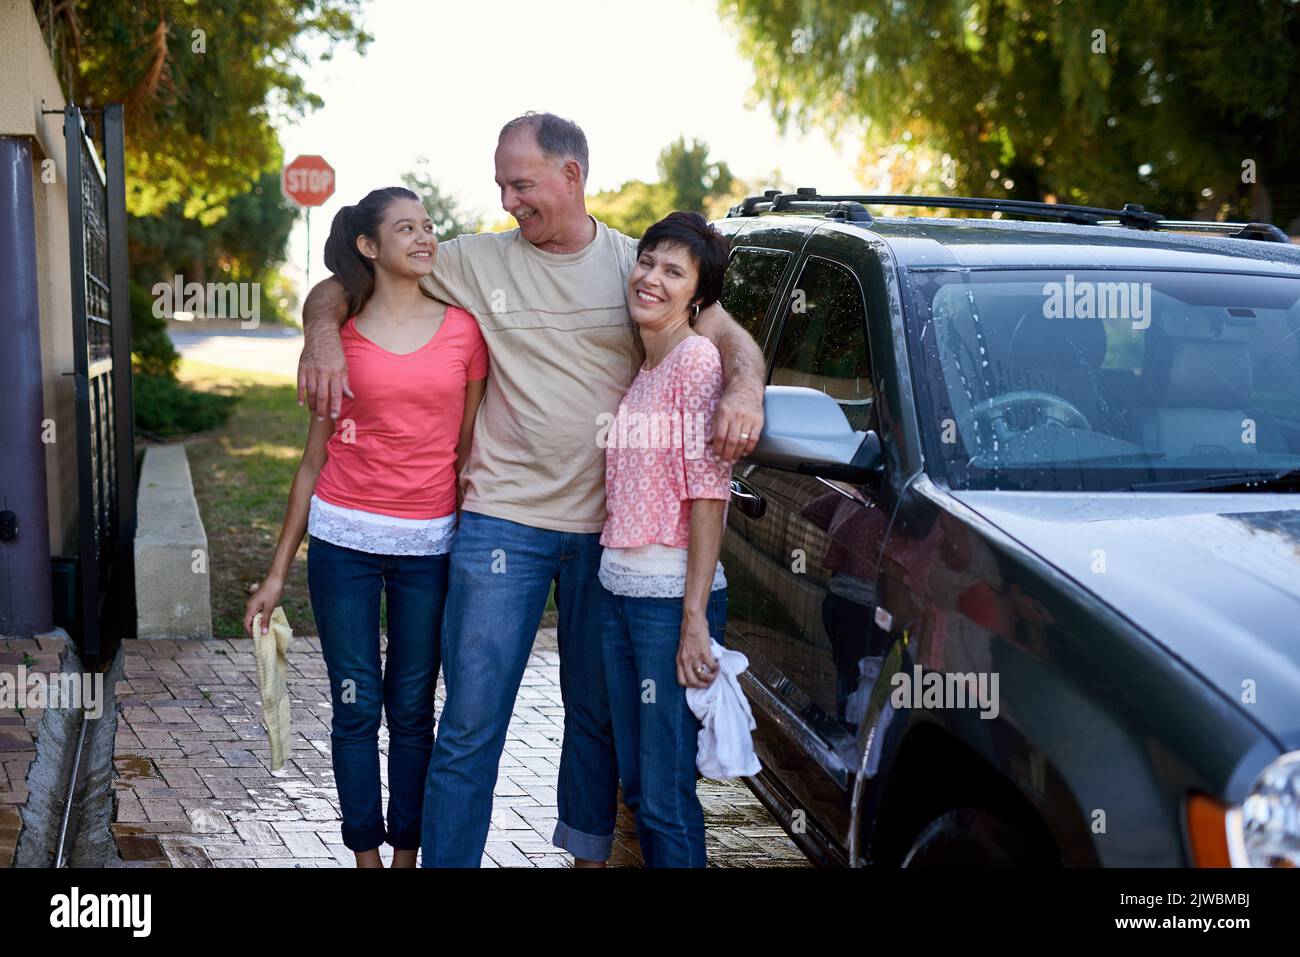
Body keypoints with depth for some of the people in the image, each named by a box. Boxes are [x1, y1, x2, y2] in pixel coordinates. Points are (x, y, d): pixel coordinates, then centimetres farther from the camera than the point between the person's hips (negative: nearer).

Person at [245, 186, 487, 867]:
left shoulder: (463, 328, 3)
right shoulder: (341, 334, 3)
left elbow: (467, 448, 8)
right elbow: (315, 458, 7)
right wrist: (278, 572, 6)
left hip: (429, 544, 0)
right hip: (344, 536, 0)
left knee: (412, 710, 6)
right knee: (357, 708, 5)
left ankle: (407, 852, 18)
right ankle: (366, 854, 17)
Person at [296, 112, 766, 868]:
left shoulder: (637, 266, 4)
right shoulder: (477, 261, 3)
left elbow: (730, 336, 1)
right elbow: (339, 286, 8)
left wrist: (744, 391, -21)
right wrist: (324, 332, -14)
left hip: (609, 524, 1)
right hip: (503, 520, -1)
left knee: (598, 713, 15)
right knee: (471, 725, -3)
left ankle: (589, 852, 32)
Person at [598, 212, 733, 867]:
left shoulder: (699, 358, -11)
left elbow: (708, 490, -15)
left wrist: (694, 617, -18)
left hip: (671, 597, -8)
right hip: (617, 591, 8)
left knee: (666, 799, -3)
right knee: (636, 784, 14)